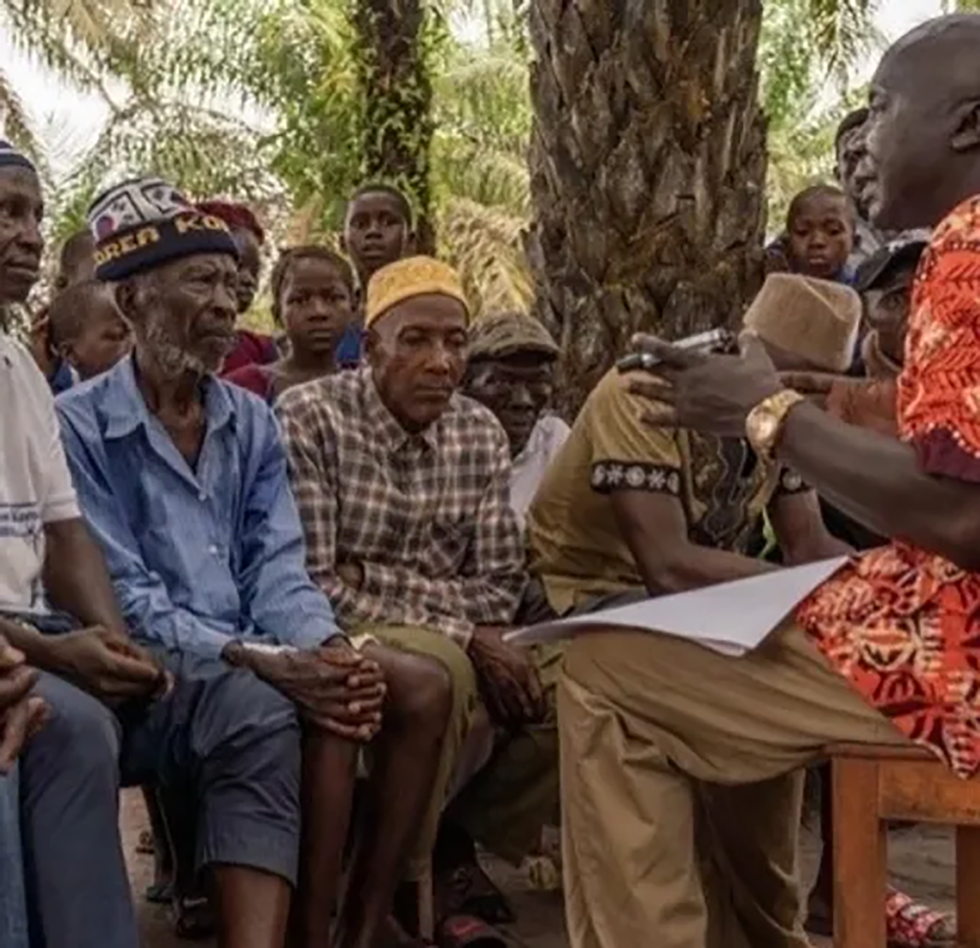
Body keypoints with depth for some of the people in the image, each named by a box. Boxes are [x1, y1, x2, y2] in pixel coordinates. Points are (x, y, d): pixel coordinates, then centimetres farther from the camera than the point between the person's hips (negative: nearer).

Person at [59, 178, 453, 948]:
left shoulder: (252, 422, 13)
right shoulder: (79, 425, -8)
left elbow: (278, 567, 4)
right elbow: (120, 596, -15)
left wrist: (325, 646, -18)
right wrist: (257, 660, -26)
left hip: (255, 653, 7)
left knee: (422, 686, -13)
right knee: (320, 710, -30)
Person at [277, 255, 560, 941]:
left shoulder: (483, 434, 3)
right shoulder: (310, 420, -13)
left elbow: (498, 590, 0)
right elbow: (311, 585, -19)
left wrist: (371, 578, -19)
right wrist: (463, 634, -23)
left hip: (459, 642, 6)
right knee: (439, 668, -35)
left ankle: (455, 846, 3)